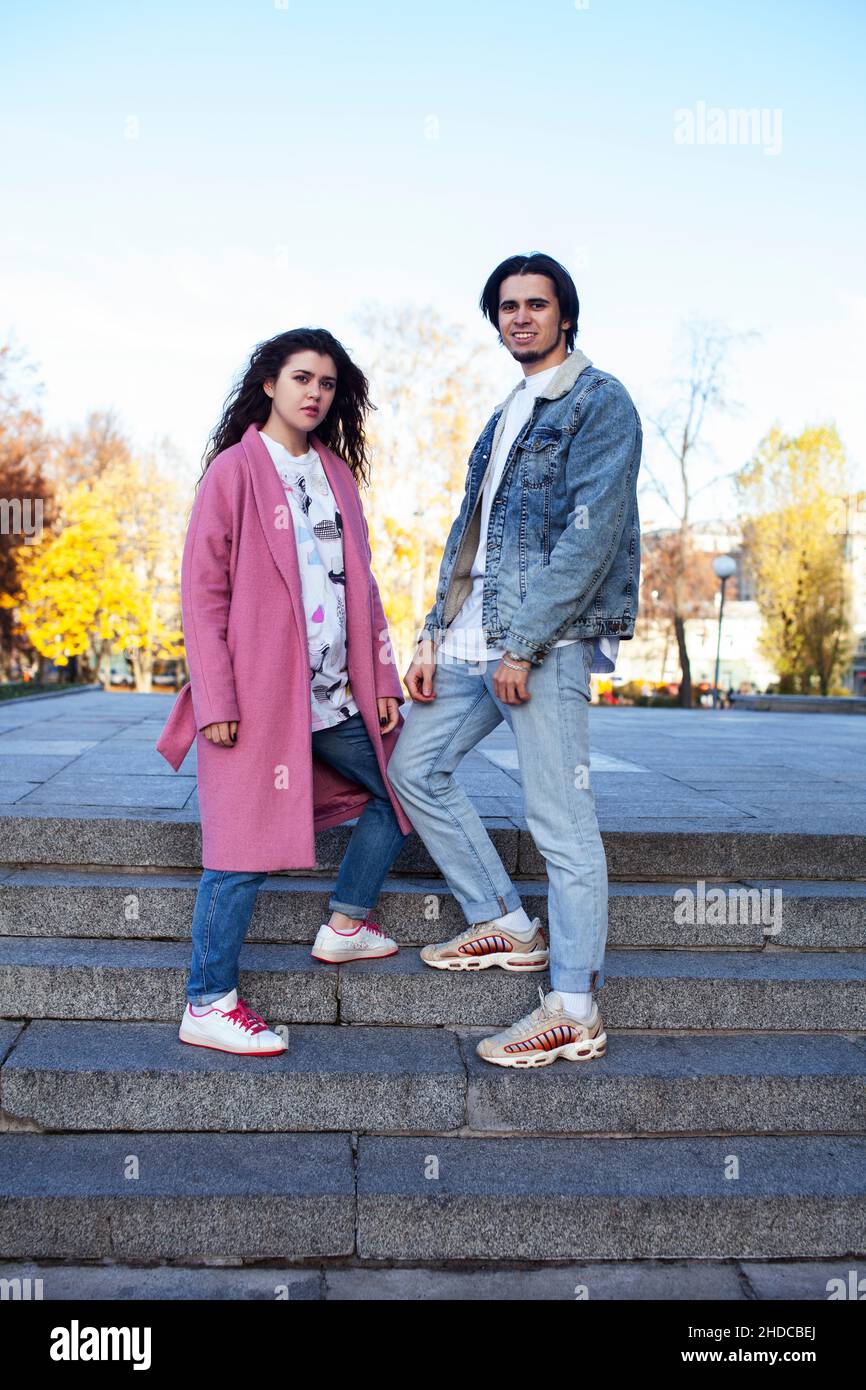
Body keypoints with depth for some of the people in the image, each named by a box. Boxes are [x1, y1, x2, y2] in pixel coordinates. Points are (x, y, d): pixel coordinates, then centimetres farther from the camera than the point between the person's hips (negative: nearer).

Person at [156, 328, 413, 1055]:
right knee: (247, 847, -5)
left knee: (399, 791, 14)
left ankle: (345, 925, 30)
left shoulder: (337, 472, 14)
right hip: (260, 694, -7)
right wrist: (214, 700, -15)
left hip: (337, 696, 7)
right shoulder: (235, 471, -5)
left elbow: (362, 584, 17)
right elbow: (201, 592, -9)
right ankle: (207, 1005, 7)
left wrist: (382, 678, 11)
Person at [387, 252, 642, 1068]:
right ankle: (503, 924, 23)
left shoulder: (601, 403, -4)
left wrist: (523, 644, -19)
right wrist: (434, 635, 11)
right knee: (414, 766, 13)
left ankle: (573, 1012, 4)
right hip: (475, 637, 9)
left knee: (561, 822, -6)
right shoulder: (506, 417, 22)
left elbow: (591, 535, -15)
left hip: (548, 640, -9)